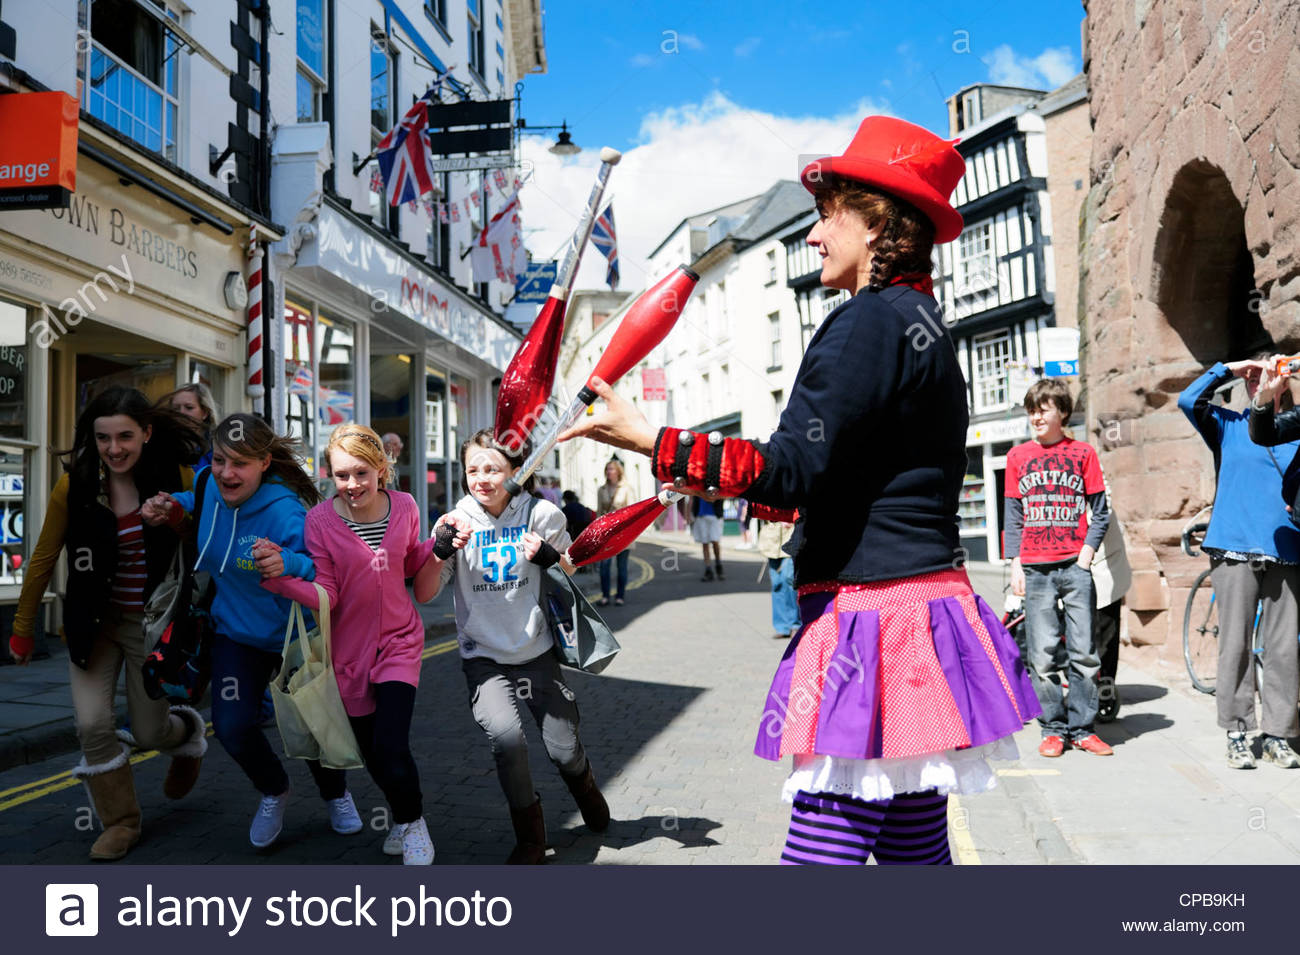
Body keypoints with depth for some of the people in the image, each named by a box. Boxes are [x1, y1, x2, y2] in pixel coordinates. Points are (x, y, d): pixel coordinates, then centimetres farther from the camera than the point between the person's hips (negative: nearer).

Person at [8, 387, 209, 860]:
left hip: (154, 623, -1)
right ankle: (120, 822, 15)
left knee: (150, 733, 6)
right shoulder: (74, 485, -10)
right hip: (94, 621, 2)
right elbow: (43, 559, 0)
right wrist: (22, 629, 6)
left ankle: (189, 731, 44)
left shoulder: (177, 480, -16)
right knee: (92, 724, -8)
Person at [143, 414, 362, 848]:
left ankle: (337, 796, 39)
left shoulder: (286, 514, -32)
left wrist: (289, 565, -59)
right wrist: (170, 508, -10)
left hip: (294, 636, -4)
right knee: (232, 727, -3)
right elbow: (194, 500, 12)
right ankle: (274, 793, 29)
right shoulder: (211, 487, -14)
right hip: (236, 631, 5)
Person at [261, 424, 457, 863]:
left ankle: (412, 821, 15)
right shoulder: (320, 520, -12)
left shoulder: (404, 507, -5)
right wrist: (279, 575, -32)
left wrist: (439, 549, -7)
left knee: (392, 747, -15)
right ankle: (402, 816, 42)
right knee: (371, 752, 12)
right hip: (349, 650, 1)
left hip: (399, 642, 0)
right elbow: (325, 597, -17)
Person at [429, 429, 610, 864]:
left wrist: (548, 556, -16)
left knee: (563, 749, 2)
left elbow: (571, 577, 5)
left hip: (536, 653, 1)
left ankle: (586, 791, 41)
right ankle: (529, 837, 0)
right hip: (484, 658, 0)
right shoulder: (458, 520, -6)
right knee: (506, 737, -24)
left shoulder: (541, 514, -7)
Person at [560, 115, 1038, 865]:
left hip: (873, 619, -11)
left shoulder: (870, 320, -12)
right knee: (916, 850, 16)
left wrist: (653, 441, -15)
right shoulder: (925, 324, 19)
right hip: (918, 605, 11)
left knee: (823, 850, -8)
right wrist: (728, 484, 26)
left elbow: (795, 468, -18)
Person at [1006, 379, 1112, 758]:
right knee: (1043, 655, 2)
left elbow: (1100, 513, 6)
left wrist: (1086, 556, -6)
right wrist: (1016, 564, 3)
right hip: (1035, 569, 1)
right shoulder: (1018, 456, 10)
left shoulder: (1082, 453, 5)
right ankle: (1054, 729, 12)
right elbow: (1013, 516, 11)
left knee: (1083, 651, 1)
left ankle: (1083, 728, 12)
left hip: (1075, 565, -1)